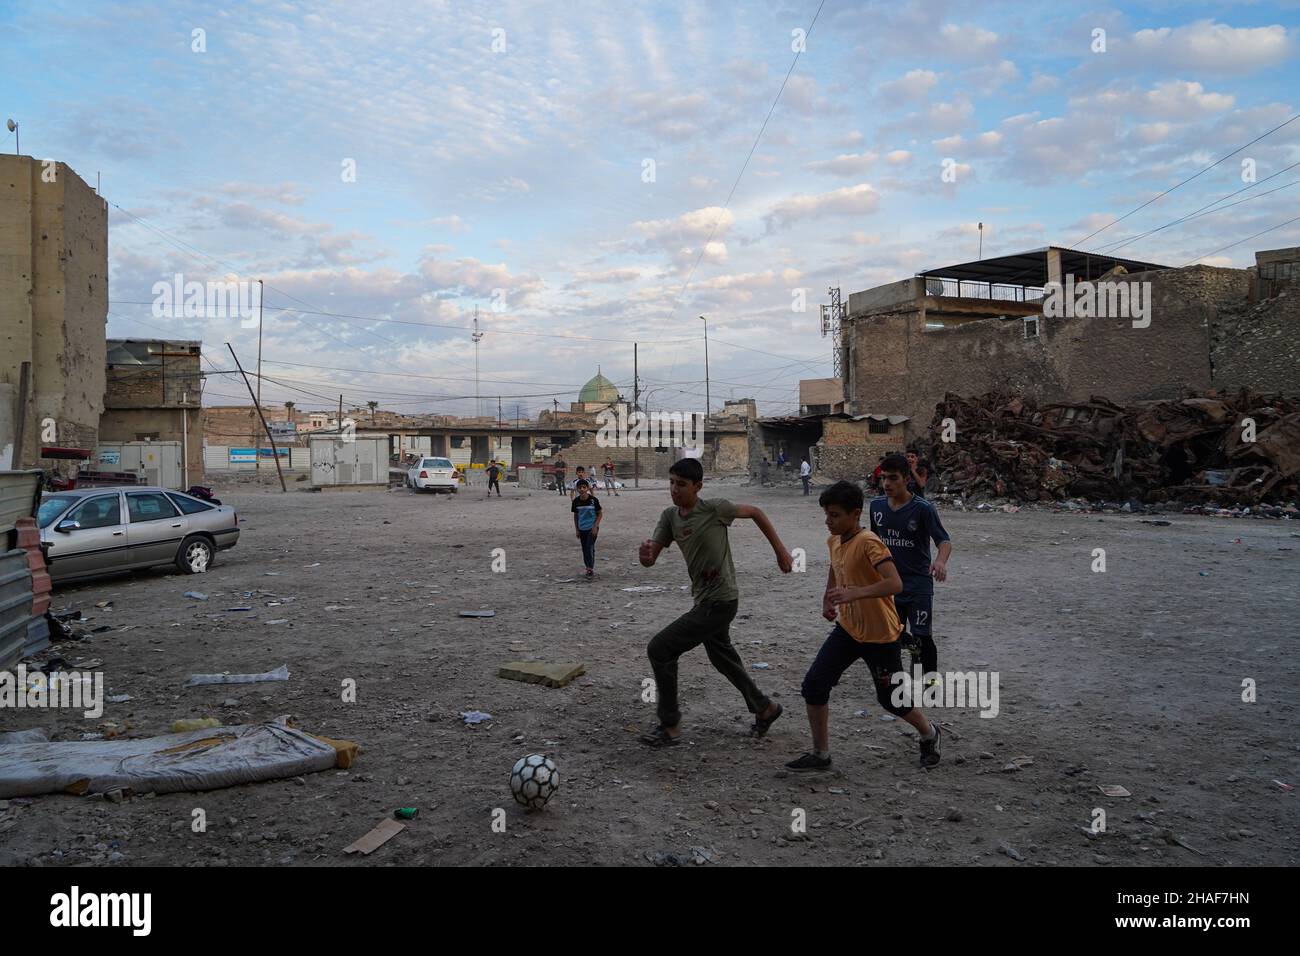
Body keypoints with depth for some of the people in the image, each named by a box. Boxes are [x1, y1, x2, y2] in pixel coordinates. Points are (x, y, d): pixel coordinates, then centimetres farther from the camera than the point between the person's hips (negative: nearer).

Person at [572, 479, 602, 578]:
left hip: (592, 528, -4)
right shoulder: (576, 501, -3)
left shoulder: (593, 500, -12)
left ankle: (591, 568, -9)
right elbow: (575, 516, 9)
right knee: (584, 549, 9)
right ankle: (588, 568, 20)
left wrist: (595, 526, -13)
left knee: (590, 547, -14)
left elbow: (600, 514, -5)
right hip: (582, 528, 4)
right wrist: (576, 529, 6)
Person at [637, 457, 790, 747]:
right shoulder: (670, 516, 0)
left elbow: (755, 513, -3)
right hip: (704, 599, 8)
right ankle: (765, 708, 45)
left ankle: (670, 727, 1)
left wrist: (780, 551, 1)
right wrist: (645, 552, -29)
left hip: (720, 601, -8)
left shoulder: (714, 508, -18)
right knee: (721, 656, 24)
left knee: (659, 649, -11)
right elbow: (649, 561, -4)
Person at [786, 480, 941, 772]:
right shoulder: (834, 541, 1)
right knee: (813, 685, -5)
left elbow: (895, 584, -35)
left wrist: (855, 593, -45)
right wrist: (827, 600, 9)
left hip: (880, 635, -7)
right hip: (847, 628, 7)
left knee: (890, 699, 9)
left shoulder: (868, 543, -24)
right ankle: (820, 754, 9)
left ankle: (929, 733, 40)